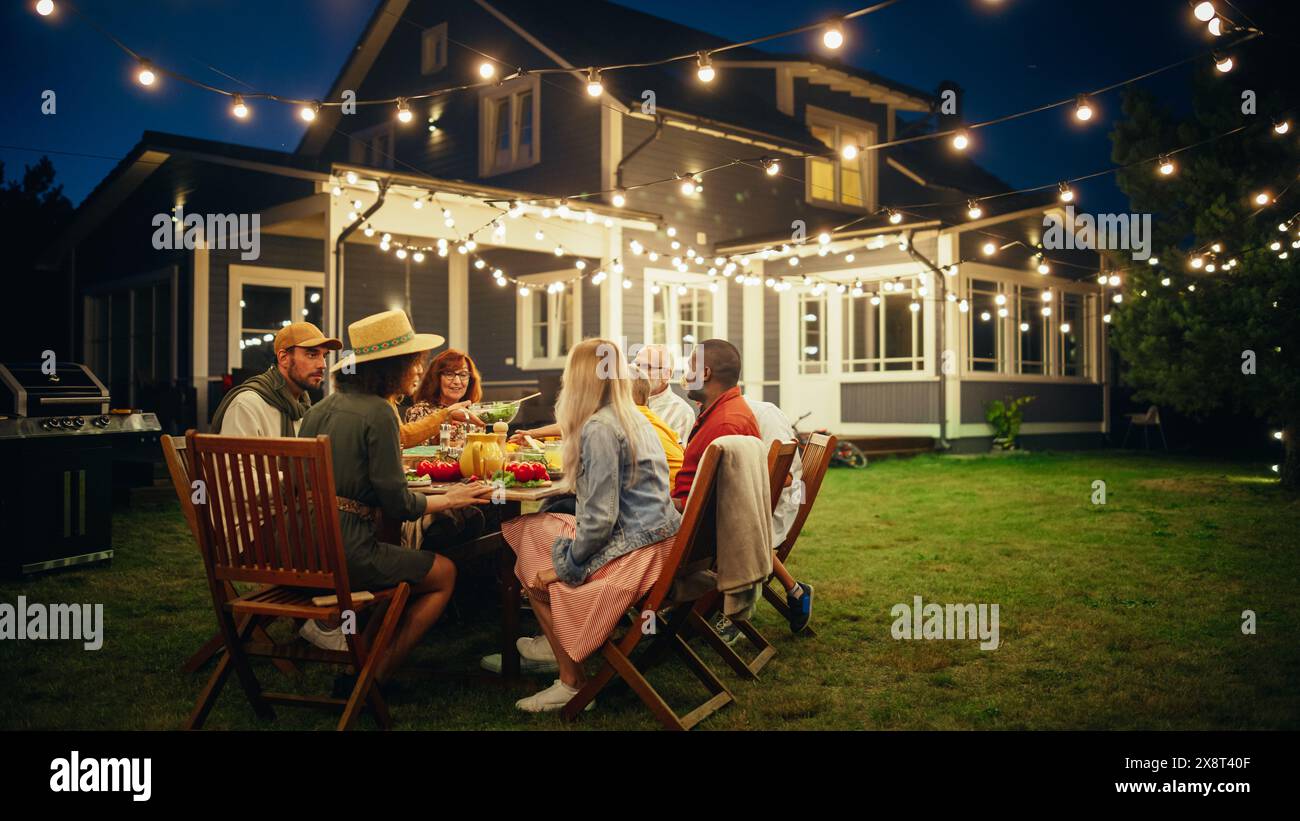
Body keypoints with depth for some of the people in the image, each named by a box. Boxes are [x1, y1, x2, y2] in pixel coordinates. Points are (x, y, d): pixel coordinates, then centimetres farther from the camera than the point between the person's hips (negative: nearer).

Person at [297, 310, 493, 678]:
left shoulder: (321, 408, 11)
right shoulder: (378, 412, -13)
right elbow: (397, 504, -13)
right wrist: (449, 499, 5)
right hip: (343, 552, -8)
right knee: (445, 572, 12)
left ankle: (327, 620, 13)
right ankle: (374, 677, 8)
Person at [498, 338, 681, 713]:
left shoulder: (599, 428, -17)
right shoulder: (632, 418, 12)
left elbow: (600, 517, -20)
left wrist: (565, 564, -8)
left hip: (634, 553, -9)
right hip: (654, 538, 9)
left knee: (536, 570, 6)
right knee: (528, 529, 15)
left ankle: (572, 682, 12)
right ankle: (557, 641, 24)